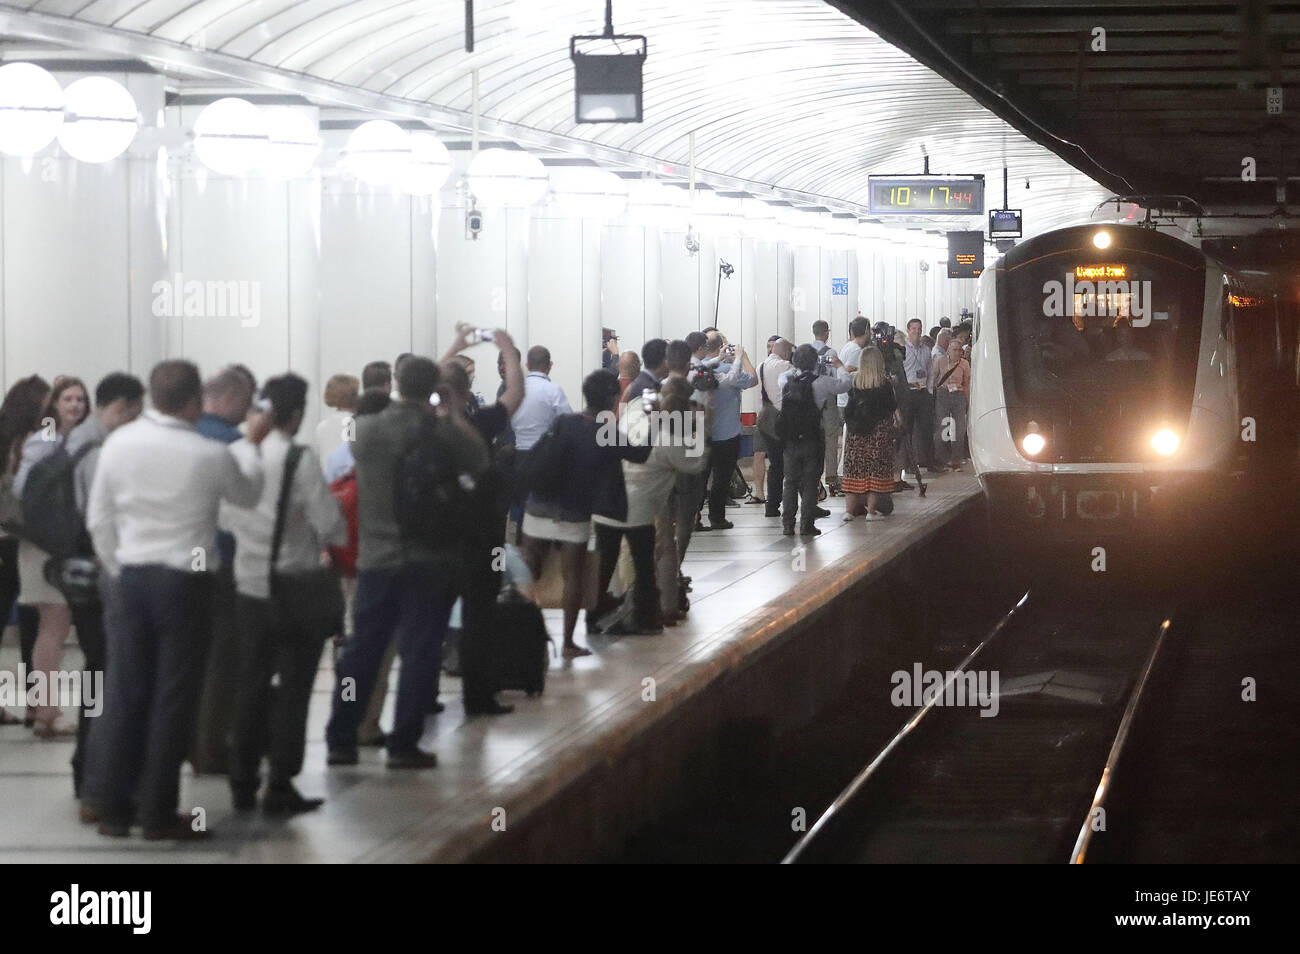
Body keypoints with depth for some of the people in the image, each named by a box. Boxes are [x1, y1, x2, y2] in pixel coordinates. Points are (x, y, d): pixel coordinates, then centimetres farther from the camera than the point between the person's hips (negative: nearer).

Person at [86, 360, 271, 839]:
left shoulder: (119, 442, -2)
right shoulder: (211, 454, -12)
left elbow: (99, 520, 3)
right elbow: (248, 494, 9)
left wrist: (119, 571, 15)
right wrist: (253, 444, 21)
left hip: (131, 577, 4)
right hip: (185, 581, -3)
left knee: (124, 691, 8)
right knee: (172, 696, 2)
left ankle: (111, 806, 10)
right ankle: (158, 812, 4)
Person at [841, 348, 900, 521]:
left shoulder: (853, 380, -2)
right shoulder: (884, 382, -8)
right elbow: (892, 406, -1)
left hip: (856, 433, 2)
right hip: (879, 431, -2)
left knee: (854, 469, 7)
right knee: (876, 469, 2)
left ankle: (849, 509, 6)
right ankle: (872, 509, -1)